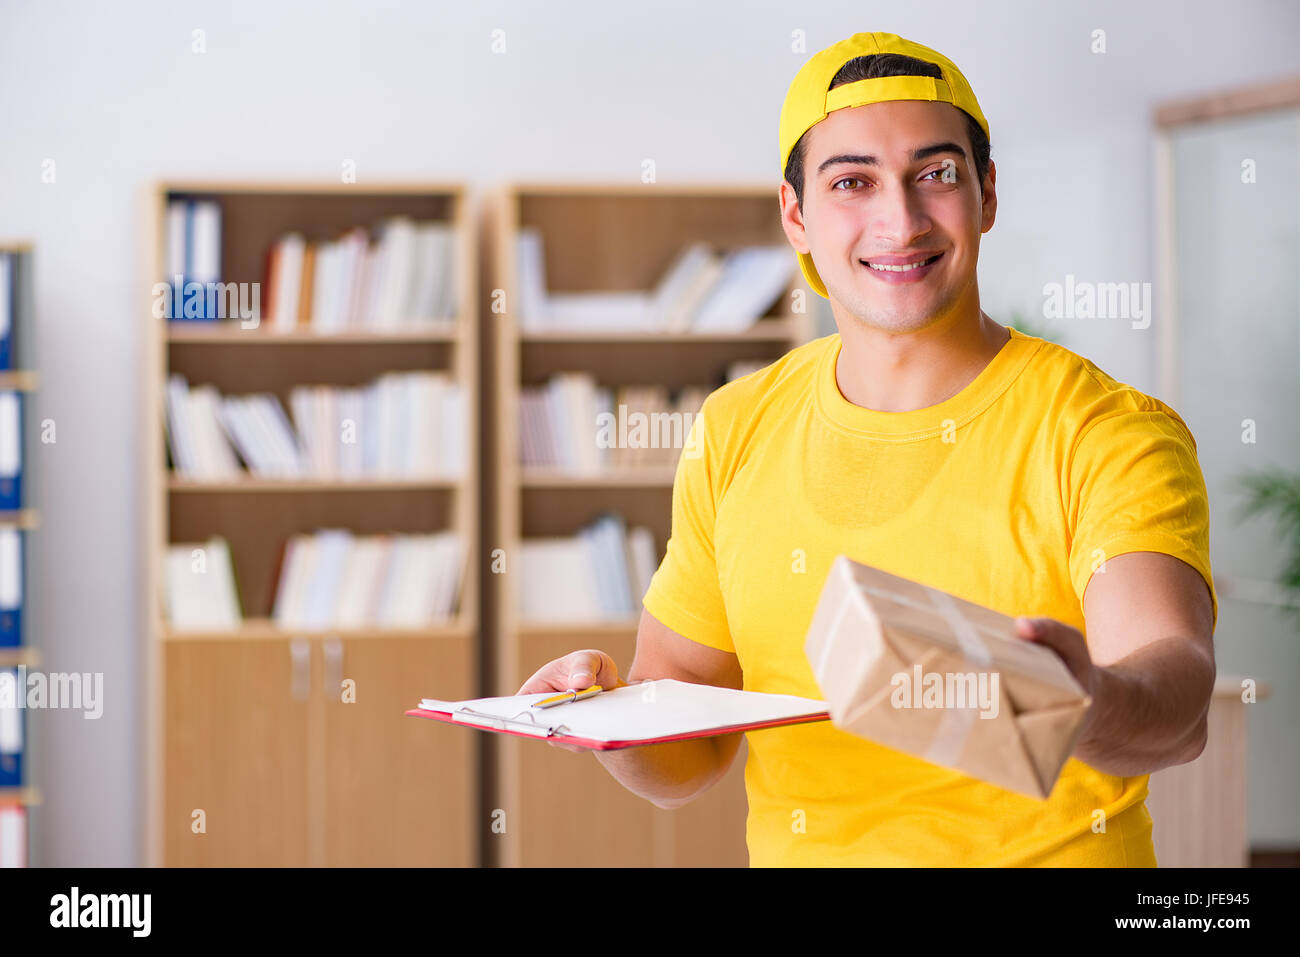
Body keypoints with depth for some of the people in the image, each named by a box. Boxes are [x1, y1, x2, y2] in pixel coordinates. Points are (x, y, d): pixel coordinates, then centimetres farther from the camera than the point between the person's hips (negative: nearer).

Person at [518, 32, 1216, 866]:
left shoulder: (1114, 436, -7)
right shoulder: (735, 436, 5)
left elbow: (1179, 691, -22)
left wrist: (1096, 710, -42)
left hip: (1052, 847, -2)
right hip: (794, 849, 3)